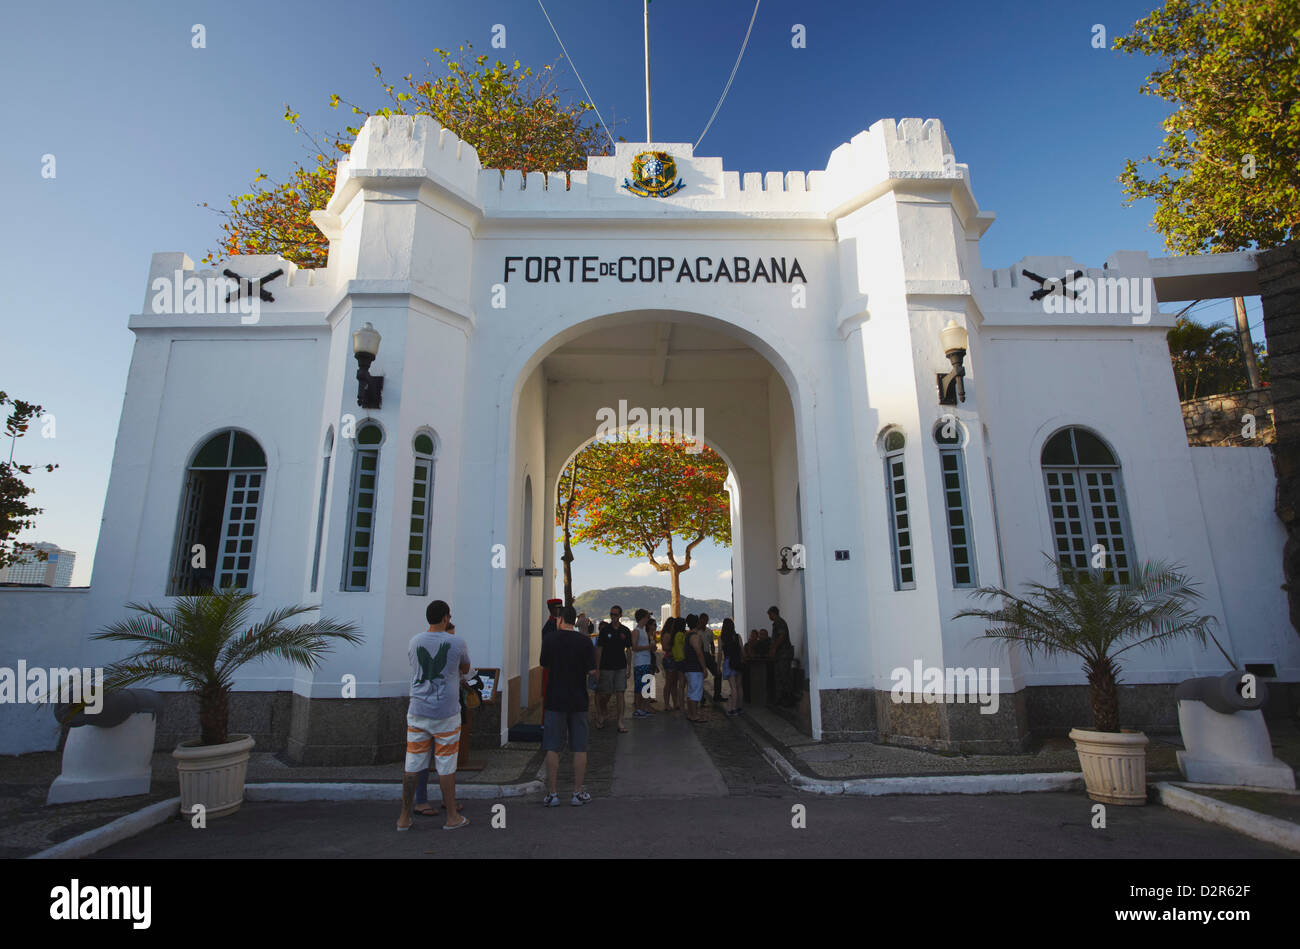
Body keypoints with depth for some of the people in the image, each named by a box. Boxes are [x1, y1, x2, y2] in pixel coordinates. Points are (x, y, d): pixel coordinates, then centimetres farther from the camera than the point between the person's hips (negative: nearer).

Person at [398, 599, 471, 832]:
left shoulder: (415, 642, 0)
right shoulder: (457, 643, -7)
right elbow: (465, 669, 10)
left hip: (418, 711, 3)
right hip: (446, 713, -3)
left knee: (412, 766, 11)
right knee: (446, 766, 6)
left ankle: (404, 817, 20)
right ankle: (452, 817, 17)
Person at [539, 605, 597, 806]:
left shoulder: (550, 641, -4)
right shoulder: (585, 642, -7)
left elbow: (544, 666, 10)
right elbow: (592, 671, -9)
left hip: (555, 700, 0)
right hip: (579, 701, 0)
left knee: (552, 748, 6)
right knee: (579, 748, 8)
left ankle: (551, 794, 9)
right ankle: (578, 793, 13)